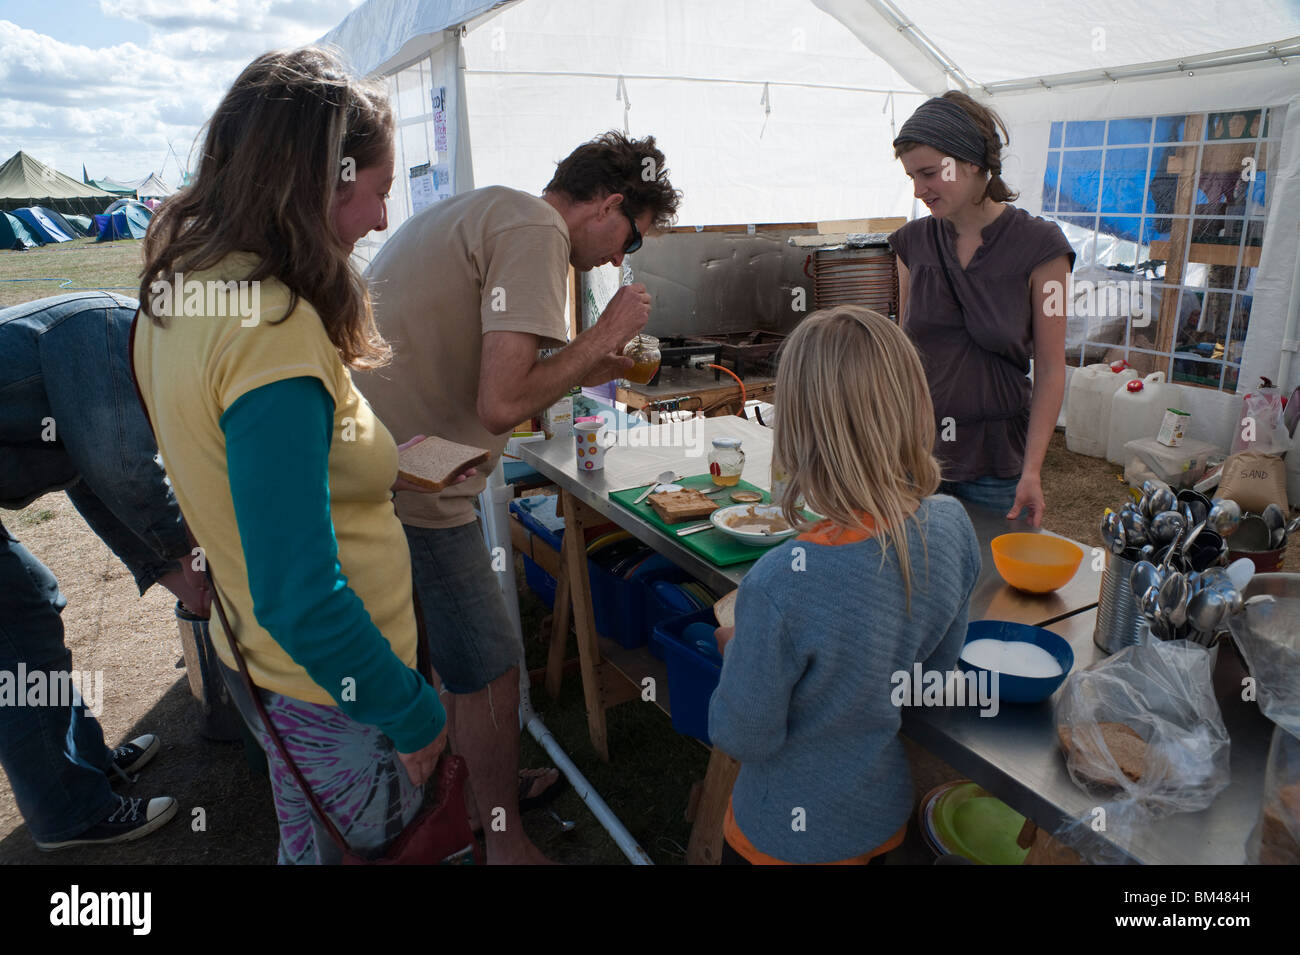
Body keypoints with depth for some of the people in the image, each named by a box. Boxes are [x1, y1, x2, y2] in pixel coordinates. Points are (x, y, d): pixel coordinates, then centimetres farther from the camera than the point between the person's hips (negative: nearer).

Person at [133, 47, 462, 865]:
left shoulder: (178, 288, -1)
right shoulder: (274, 329, -30)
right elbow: (300, 599, -30)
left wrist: (371, 464, 12)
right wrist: (416, 713, -19)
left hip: (255, 655, 8)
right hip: (332, 686, -8)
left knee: (307, 841, 29)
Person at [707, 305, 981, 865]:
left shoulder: (780, 585, -37)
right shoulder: (951, 525, -18)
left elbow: (742, 739, -21)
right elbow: (940, 663, -1)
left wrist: (738, 650, -5)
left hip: (787, 834, -5)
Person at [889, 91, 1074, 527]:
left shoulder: (1039, 245, -7)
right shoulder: (913, 242, 3)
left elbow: (1050, 371, -6)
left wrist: (1032, 470, -11)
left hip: (997, 459, -3)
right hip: (918, 449, 3)